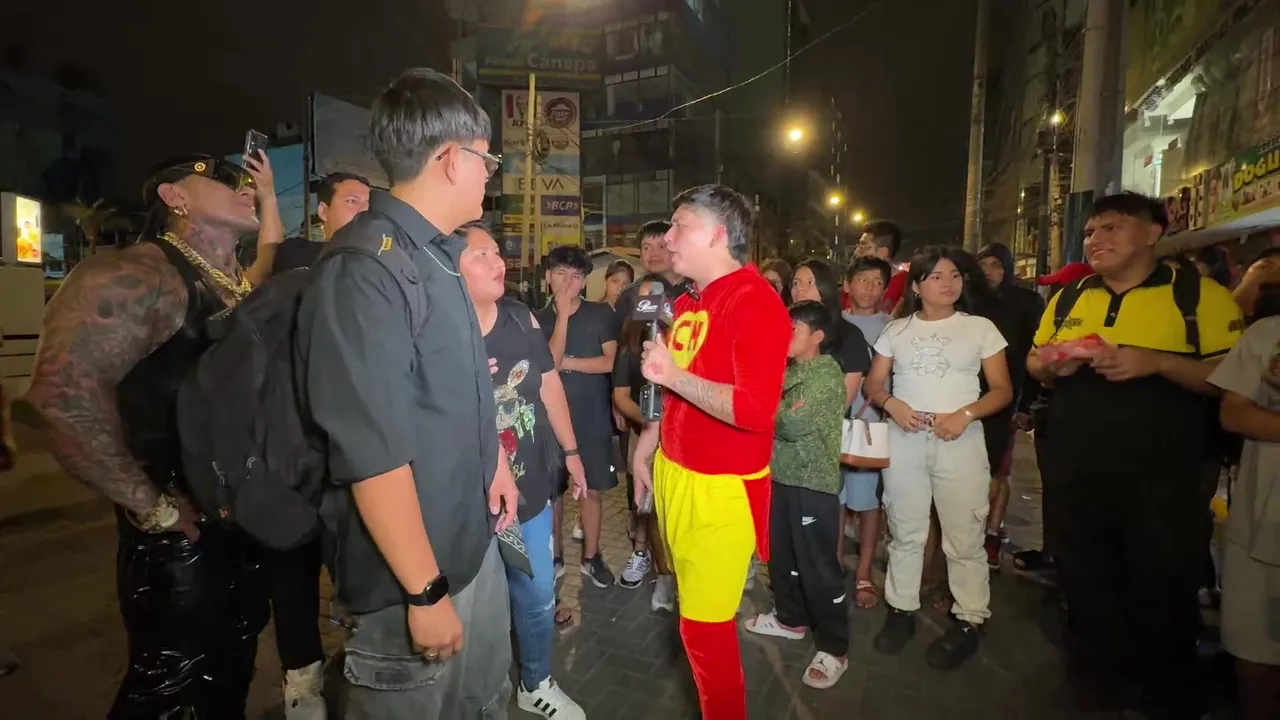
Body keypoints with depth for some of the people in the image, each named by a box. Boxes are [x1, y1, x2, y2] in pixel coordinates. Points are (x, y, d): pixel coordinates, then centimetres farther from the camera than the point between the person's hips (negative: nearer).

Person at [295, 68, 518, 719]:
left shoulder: (439, 256, 7)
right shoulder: (364, 268, -23)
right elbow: (373, 454, -27)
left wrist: (496, 464, 16)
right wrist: (426, 592, -22)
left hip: (473, 543, 9)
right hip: (411, 573, -8)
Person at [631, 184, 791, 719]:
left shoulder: (754, 302, -18)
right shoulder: (687, 302, 10)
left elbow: (756, 410, -27)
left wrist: (673, 373, -24)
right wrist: (647, 444, 21)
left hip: (720, 487, -8)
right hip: (673, 470, 9)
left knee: (706, 625, 1)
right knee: (693, 607, 22)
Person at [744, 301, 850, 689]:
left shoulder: (828, 373, -13)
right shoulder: (789, 371, 11)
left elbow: (795, 423, -22)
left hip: (814, 482, -8)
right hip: (782, 475, 8)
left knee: (818, 565, 1)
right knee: (781, 554, 19)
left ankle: (834, 649, 16)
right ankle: (791, 618, 39)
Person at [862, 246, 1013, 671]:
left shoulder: (980, 328, 4)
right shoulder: (896, 330, 10)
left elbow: (1003, 391, 2)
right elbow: (873, 384, 10)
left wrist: (966, 414, -15)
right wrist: (891, 404, -12)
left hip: (960, 442, -2)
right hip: (904, 440, 2)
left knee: (964, 537, 3)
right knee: (905, 531, 11)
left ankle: (969, 621, 18)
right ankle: (901, 609, 24)